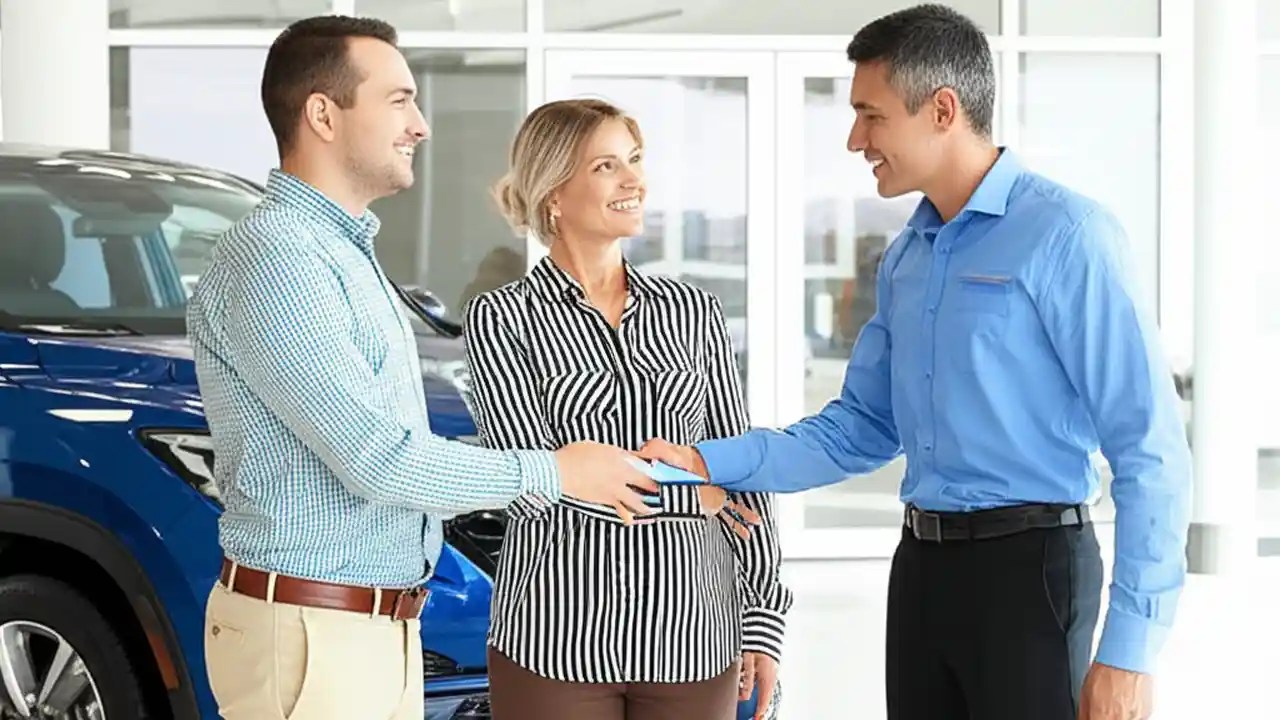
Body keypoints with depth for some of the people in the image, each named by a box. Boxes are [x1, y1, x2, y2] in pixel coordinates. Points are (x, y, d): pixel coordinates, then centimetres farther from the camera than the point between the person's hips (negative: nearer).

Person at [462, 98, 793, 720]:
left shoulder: (691, 312, 9)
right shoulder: (501, 318, -1)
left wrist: (765, 614, 4)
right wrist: (688, 494, -9)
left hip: (690, 637, 3)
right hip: (557, 639, -3)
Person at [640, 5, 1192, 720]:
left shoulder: (1065, 236, -13)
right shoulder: (906, 258, 13)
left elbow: (1150, 450, -16)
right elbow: (861, 429, 16)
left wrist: (1128, 650, -19)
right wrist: (710, 462, 2)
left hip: (1027, 562, -7)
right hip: (921, 563, 7)